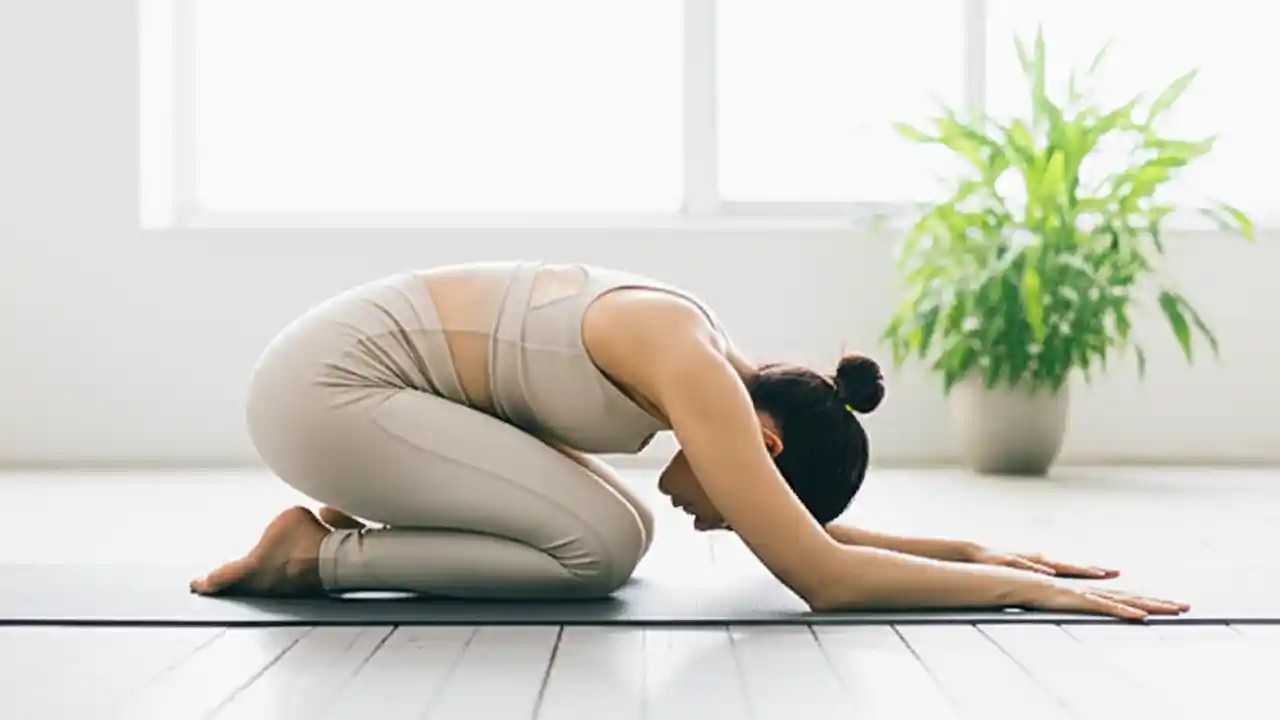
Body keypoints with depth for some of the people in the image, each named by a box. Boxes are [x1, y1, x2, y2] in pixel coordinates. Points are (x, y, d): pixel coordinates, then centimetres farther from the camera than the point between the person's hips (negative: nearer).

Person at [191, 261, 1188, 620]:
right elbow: (822, 577, -25)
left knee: (614, 524, 6)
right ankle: (321, 556, -5)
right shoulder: (692, 371, -22)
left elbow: (806, 529, 16)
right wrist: (1027, 588, -18)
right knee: (602, 544, -17)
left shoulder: (702, 359, 5)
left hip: (345, 366, 9)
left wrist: (974, 550, 11)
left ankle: (356, 524, 13)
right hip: (323, 384, -9)